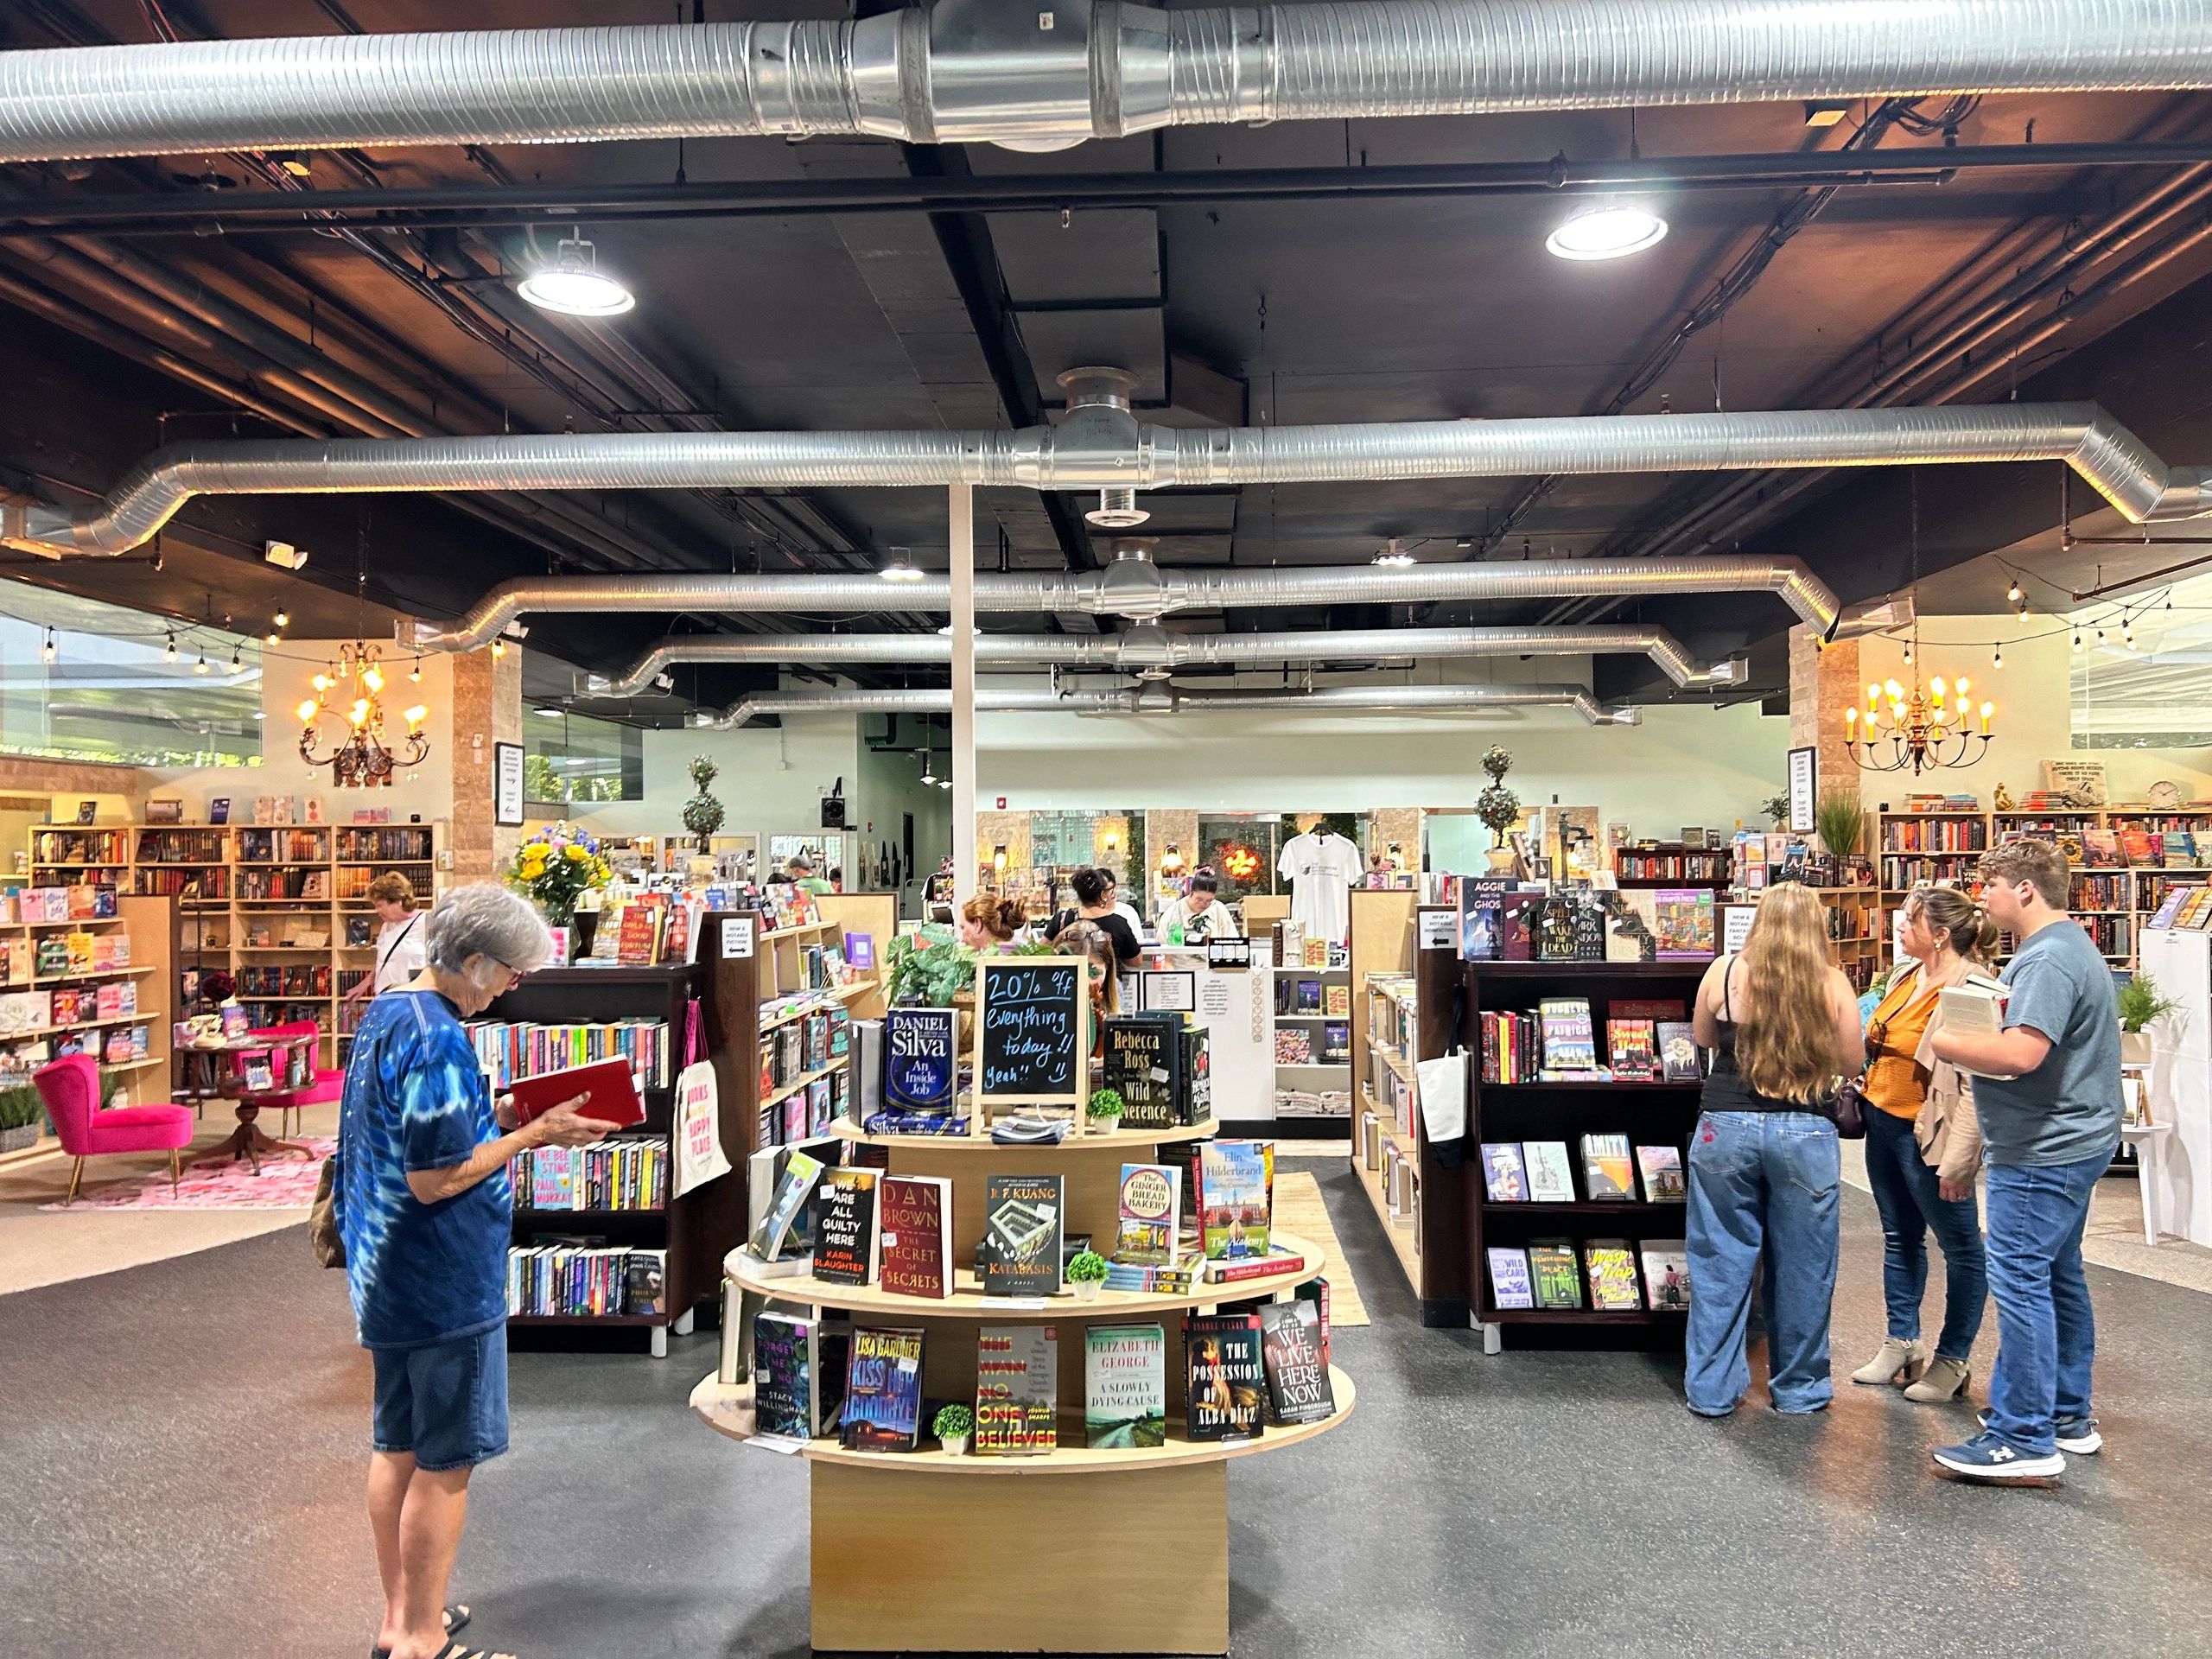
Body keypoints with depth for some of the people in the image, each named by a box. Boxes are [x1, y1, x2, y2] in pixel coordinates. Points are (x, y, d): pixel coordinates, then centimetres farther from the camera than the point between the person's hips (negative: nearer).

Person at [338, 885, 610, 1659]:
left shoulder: (384, 1014, 7)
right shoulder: (439, 1039, -24)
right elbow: (435, 1180, -25)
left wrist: (496, 1120, 7)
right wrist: (532, 1137, -17)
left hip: (386, 1276, 10)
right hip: (445, 1288, -10)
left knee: (395, 1448, 18)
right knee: (445, 1463, 3)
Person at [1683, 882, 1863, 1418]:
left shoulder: (1725, 972, -3)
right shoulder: (1832, 984, -4)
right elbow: (1852, 1063, 5)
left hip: (1726, 1128, 0)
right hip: (1806, 1134, 0)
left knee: (1720, 1263, 9)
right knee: (1801, 1267, 13)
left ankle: (1711, 1390, 15)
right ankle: (1799, 1389, 26)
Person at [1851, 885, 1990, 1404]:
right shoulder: (1906, 977, 7)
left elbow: (1976, 1085, -22)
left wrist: (1958, 1160, -24)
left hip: (1927, 1135, -9)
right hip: (1884, 1123, 9)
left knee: (1961, 1248, 8)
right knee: (1899, 1238, 18)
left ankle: (1951, 1361, 18)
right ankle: (1902, 1343, 30)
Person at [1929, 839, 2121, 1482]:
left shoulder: (2048, 959, -21)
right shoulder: (2069, 947, 15)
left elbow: (2020, 1053, -31)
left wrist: (1938, 1040, -19)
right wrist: (1968, 1037, 8)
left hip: (2044, 1152, -11)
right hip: (2067, 1141, 11)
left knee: (2020, 1281, -7)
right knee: (2058, 1276, 18)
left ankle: (2026, 1439, -1)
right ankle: (2068, 1415, 30)